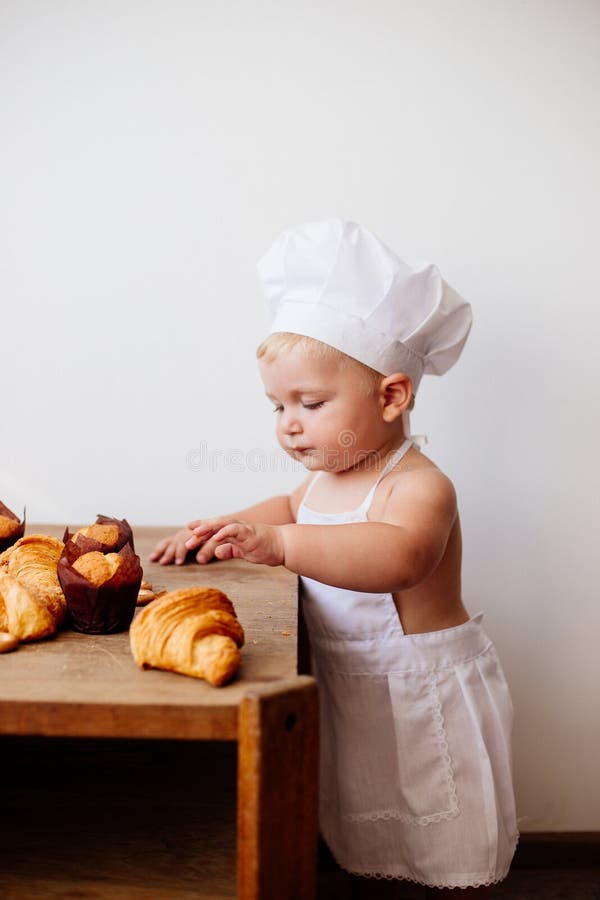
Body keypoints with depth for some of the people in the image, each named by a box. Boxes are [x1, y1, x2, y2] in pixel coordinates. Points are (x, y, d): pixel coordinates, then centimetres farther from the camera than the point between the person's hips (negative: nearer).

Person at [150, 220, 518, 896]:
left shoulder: (419, 485, -26)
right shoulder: (329, 474, 1)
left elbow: (397, 556, -47)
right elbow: (293, 506, 24)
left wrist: (281, 544, -57)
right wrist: (226, 527, 7)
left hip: (422, 692, -8)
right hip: (347, 687, 8)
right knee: (360, 840, 25)